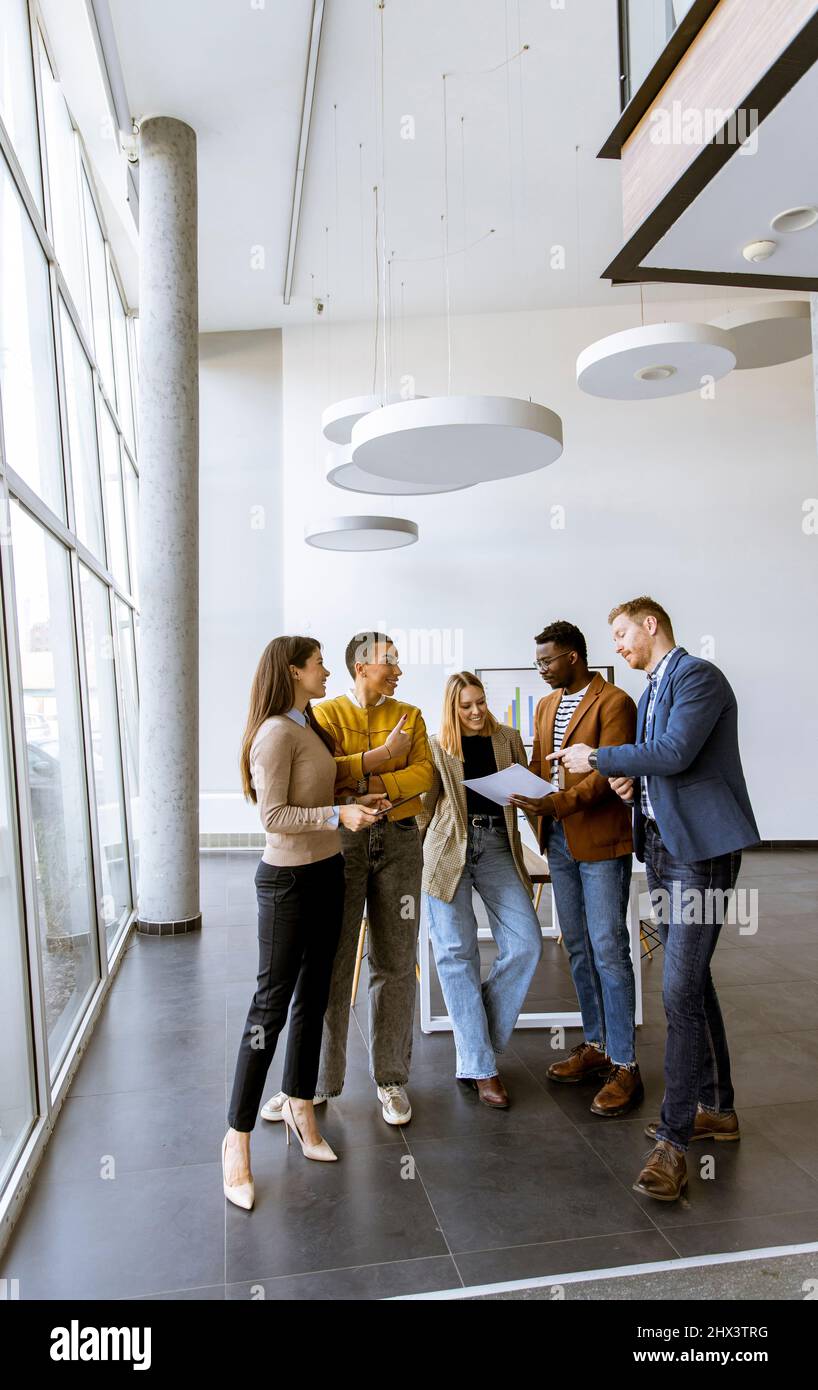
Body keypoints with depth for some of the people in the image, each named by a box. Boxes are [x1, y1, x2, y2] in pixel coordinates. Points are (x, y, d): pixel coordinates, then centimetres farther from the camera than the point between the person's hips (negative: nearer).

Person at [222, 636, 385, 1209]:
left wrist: (356, 804, 5)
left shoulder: (311, 726, 10)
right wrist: (338, 815, -29)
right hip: (289, 879, -9)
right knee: (272, 1003, -2)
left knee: (313, 996, 16)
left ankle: (301, 1108, 32)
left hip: (326, 871, 9)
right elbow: (273, 815, -22)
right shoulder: (277, 733, -18)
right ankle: (238, 1138, 11)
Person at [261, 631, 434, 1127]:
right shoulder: (327, 714, 3)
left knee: (395, 962, 7)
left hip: (399, 840, 2)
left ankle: (391, 1077, 21)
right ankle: (317, 1081, 17)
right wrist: (383, 754, -14)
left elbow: (424, 773, -5)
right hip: (340, 839, -2)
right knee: (330, 962, 3)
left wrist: (369, 784, -16)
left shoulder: (409, 715, 9)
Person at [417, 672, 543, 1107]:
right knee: (457, 954, -2)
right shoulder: (436, 747, 8)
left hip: (497, 847, 2)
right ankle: (479, 1066, 7)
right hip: (449, 850, -2)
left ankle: (480, 1038, 11)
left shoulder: (507, 739, 12)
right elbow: (424, 805, 9)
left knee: (526, 944, -9)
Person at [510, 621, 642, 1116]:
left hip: (601, 839, -7)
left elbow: (609, 774, -18)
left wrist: (558, 803, -28)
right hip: (559, 839, 8)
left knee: (608, 950, -5)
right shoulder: (546, 706, 15)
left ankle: (625, 1066, 5)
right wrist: (523, 793, -3)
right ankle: (595, 1046, 27)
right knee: (578, 948, 14)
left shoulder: (613, 703, -10)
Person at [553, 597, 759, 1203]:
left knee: (682, 990, -10)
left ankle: (673, 1141, -2)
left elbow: (676, 753, -23)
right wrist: (629, 778, 2)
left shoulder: (699, 675, -11)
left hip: (701, 848, -10)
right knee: (691, 982, 15)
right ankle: (717, 1109, 29)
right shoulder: (652, 690, 17)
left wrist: (598, 758, -14)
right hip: (662, 845, 10)